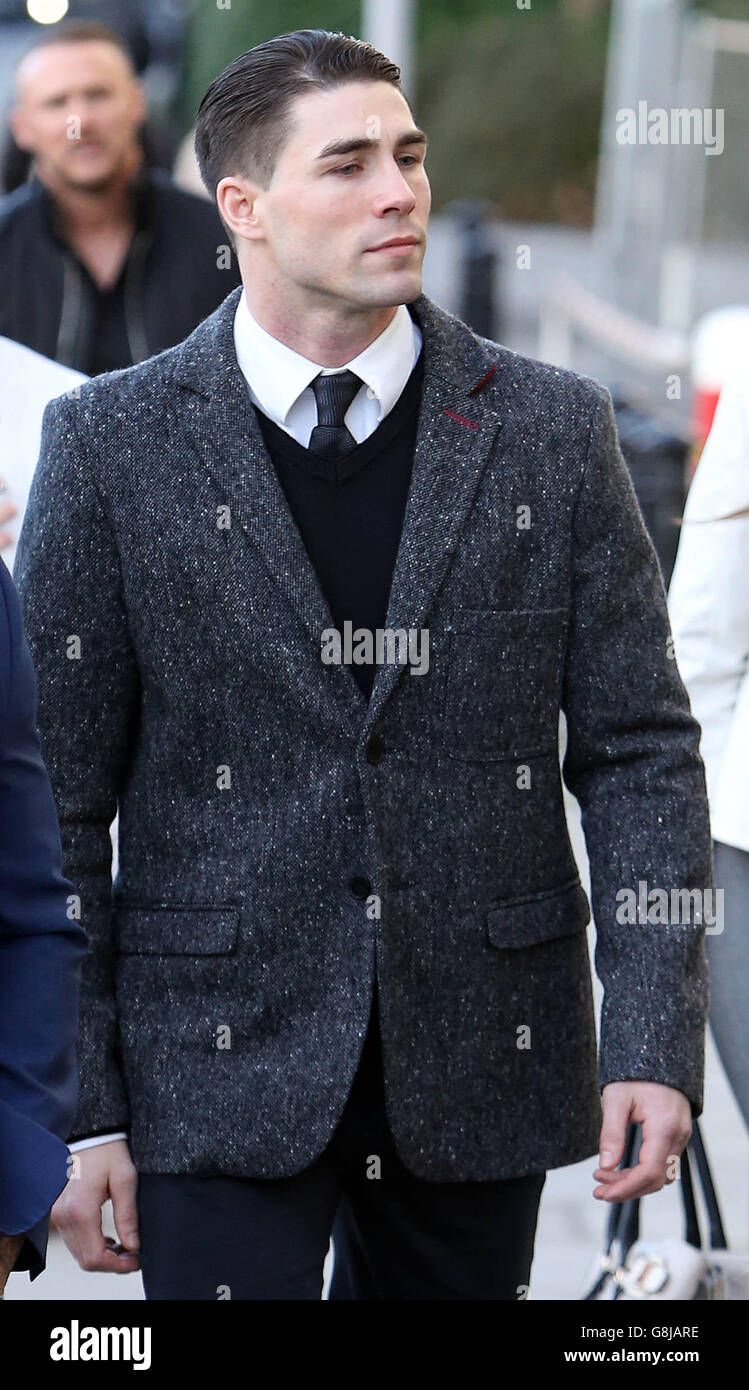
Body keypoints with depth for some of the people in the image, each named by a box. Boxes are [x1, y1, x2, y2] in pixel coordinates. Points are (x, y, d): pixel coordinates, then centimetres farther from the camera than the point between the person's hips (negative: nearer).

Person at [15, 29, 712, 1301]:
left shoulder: (553, 430, 3)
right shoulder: (112, 444, -1)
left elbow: (639, 751, 3)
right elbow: (59, 796, 0)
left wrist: (653, 1042, -7)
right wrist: (81, 1107, -5)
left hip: (481, 1063, 2)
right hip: (222, 1068, -2)